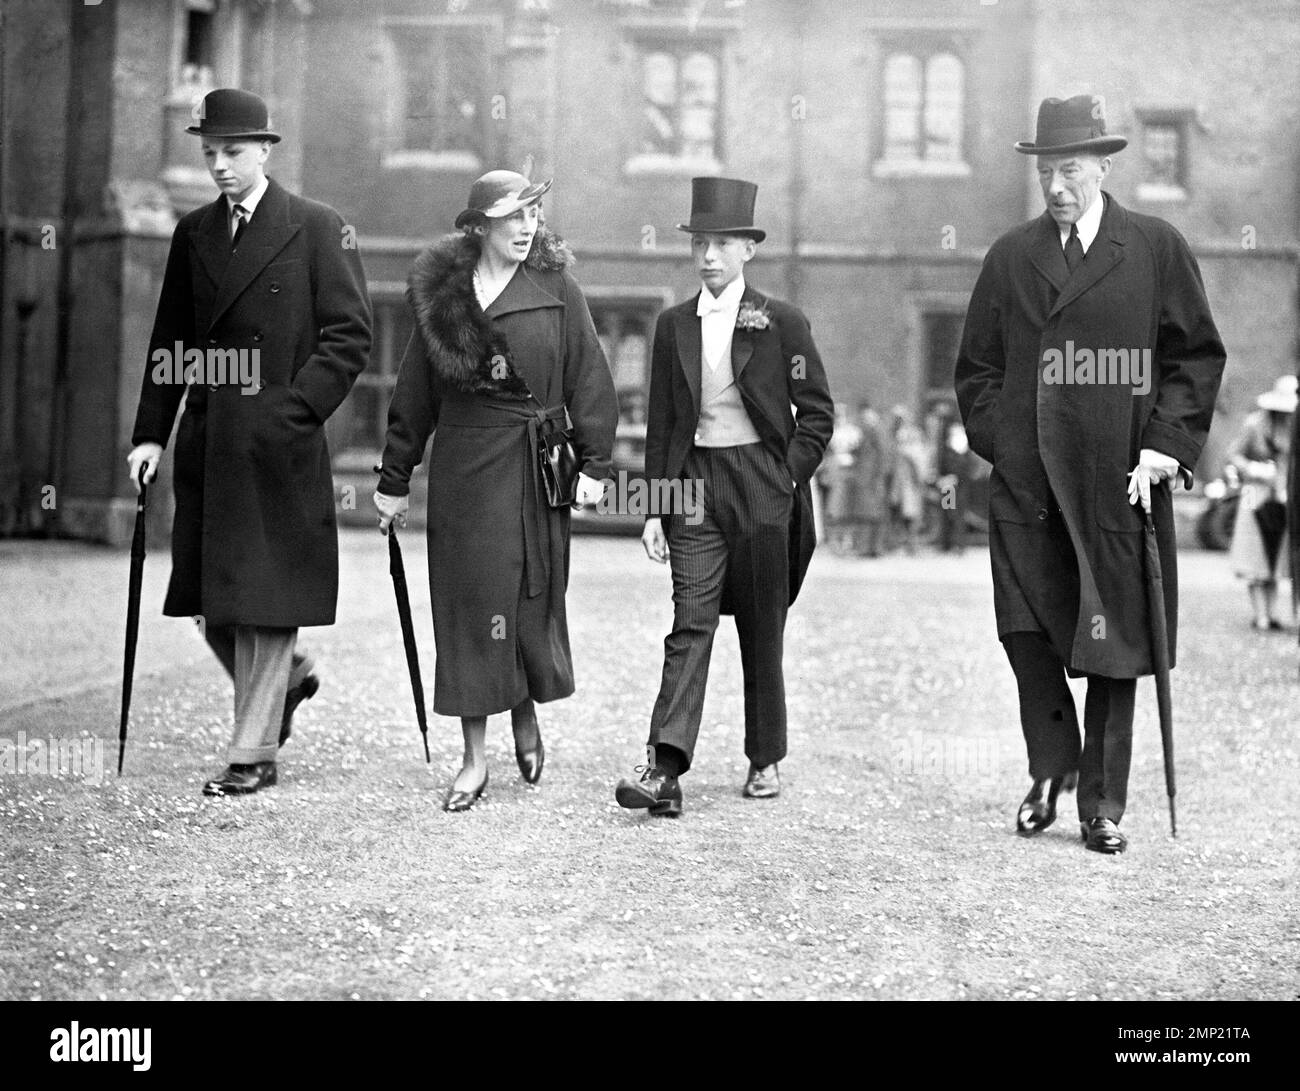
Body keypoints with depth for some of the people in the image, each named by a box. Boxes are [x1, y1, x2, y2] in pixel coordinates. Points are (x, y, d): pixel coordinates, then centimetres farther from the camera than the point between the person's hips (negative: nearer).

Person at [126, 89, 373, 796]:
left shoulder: (317, 228, -2)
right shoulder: (193, 234, 12)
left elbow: (349, 335, -5)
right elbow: (168, 344, 14)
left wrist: (295, 409, -14)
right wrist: (150, 434, 5)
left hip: (281, 444, -5)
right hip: (207, 443, 5)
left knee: (267, 597, -2)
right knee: (210, 598, 8)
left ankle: (254, 752, 6)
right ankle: (286, 678, 34)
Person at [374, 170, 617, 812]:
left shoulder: (556, 289, 0)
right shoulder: (439, 294, 4)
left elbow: (589, 378, 1)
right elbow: (414, 394, 9)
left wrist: (594, 462, -5)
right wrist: (395, 478, 9)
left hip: (536, 469, -1)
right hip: (463, 469, 1)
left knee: (534, 598, 6)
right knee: (469, 602, 1)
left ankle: (526, 716, 33)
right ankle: (474, 759, 7)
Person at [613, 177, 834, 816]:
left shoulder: (781, 322, 0)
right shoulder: (673, 326, 8)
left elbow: (817, 411, 3)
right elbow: (660, 423, 10)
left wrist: (790, 477, -5)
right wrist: (654, 508, 6)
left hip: (762, 487, -1)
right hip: (695, 482, 2)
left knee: (762, 631, 6)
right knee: (690, 625, -9)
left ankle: (766, 758, 21)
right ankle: (665, 768, -16)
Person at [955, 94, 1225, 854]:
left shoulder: (1158, 249, 5)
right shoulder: (1010, 257, 12)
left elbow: (1197, 356, 5)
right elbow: (978, 366, 16)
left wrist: (1166, 445, -5)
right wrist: (1000, 441, 2)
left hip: (1120, 480, -2)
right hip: (1027, 481, 2)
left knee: (1114, 644, 2)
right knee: (1026, 629, -5)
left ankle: (1103, 805, 11)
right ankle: (1051, 769, 16)